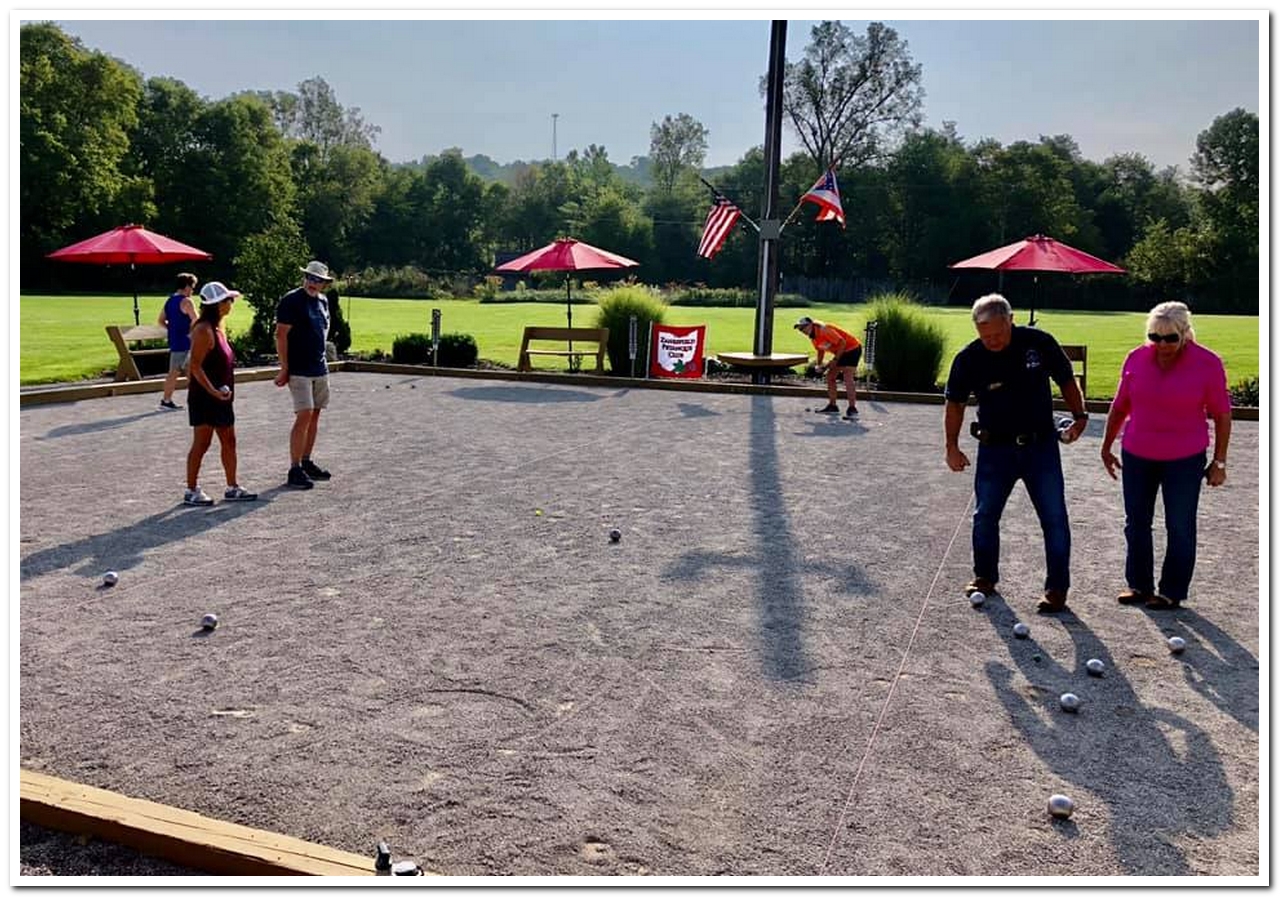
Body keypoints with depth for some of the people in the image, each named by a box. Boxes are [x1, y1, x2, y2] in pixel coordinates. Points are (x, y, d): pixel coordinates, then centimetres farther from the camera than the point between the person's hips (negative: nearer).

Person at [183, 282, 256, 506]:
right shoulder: (204, 330, -16)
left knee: (229, 442, 12)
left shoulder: (218, 328, 12)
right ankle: (191, 491, 9)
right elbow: (195, 366, -21)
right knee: (201, 444, -1)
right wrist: (213, 391, -25)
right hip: (204, 397, -9)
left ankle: (232, 487, 19)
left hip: (221, 397, 9)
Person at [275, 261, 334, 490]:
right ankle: (294, 470, -9)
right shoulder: (291, 300, -10)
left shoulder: (323, 301, 13)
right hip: (299, 370, -8)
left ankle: (306, 462, 24)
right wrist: (284, 368, -15)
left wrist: (321, 358, 18)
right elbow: (281, 335, -13)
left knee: (314, 415, 12)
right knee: (304, 416, -13)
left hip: (320, 368, 8)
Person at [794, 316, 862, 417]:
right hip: (841, 352, 10)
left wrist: (835, 360, -24)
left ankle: (852, 409, -22)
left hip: (852, 348, -10)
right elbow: (821, 350, 20)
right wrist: (819, 365, 5)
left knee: (847, 377, -20)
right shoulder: (813, 338, 4)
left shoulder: (824, 330, -26)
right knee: (830, 377, 8)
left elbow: (842, 343, -27)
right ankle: (832, 406, 15)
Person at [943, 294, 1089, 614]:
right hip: (995, 448, 1)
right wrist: (952, 447, 3)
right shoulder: (969, 359, -10)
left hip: (1041, 445, -1)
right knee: (985, 515, 9)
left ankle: (1057, 588, 10)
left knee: (1054, 518, -1)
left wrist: (1079, 416, -6)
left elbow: (1066, 381, 5)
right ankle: (985, 576, 28)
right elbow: (955, 403, 4)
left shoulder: (1039, 343, -10)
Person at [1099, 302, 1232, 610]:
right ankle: (1139, 585, 23)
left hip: (1185, 460, -3)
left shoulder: (1208, 364, -9)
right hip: (1136, 456, 3)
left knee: (1180, 528, 5)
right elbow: (1119, 407, 9)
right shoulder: (1136, 359, -2)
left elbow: (1222, 415, -2)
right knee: (1136, 523, 10)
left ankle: (1172, 591, 16)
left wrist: (1219, 462, -2)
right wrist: (1107, 447, 13)